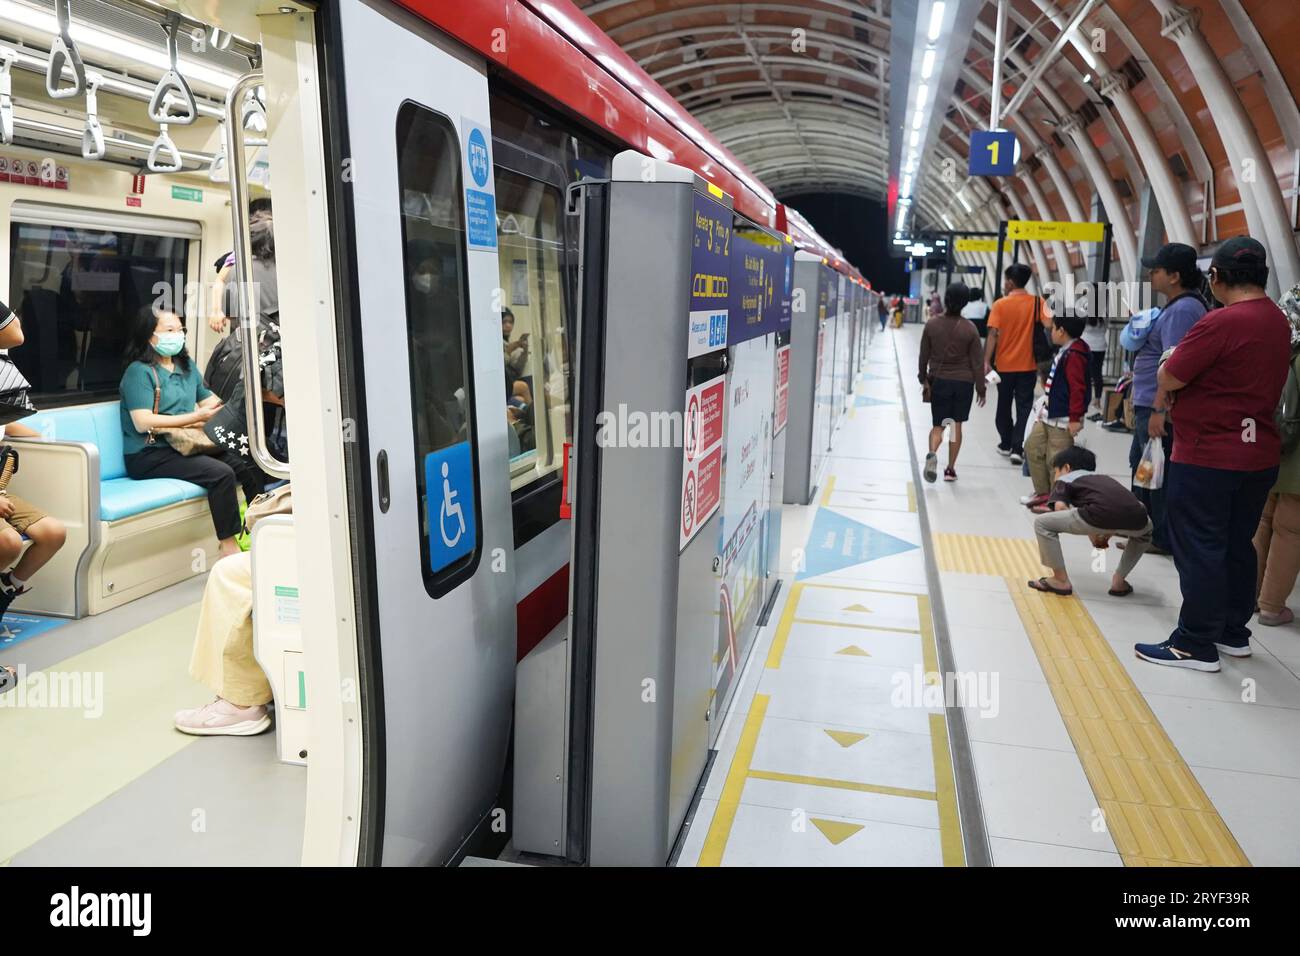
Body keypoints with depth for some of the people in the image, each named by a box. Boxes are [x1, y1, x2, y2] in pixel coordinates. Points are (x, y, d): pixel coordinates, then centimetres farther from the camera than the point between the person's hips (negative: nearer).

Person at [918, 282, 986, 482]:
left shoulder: (931, 325, -6)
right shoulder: (970, 329, -8)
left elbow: (924, 355, 2)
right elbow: (977, 361, -5)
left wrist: (923, 377, 18)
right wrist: (980, 388, 4)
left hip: (939, 381, 1)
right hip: (964, 382, -1)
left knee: (937, 425, 8)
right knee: (956, 425, 10)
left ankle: (932, 453, -22)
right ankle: (950, 469, 14)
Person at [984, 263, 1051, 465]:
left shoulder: (1000, 304, -6)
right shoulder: (1037, 302, -2)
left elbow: (993, 334, -12)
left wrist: (986, 361, -12)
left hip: (1004, 364, 0)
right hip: (1027, 365, 0)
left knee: (1004, 405, 15)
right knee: (1024, 407, 4)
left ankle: (1006, 444, 25)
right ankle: (1017, 448, -5)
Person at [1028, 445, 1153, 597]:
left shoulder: (1064, 479, 25)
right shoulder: (1104, 478, 40)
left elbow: (1060, 507, 6)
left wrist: (1090, 533, 16)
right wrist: (1107, 535, 34)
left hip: (1101, 515, -5)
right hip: (1135, 519, 6)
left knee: (1042, 523, 13)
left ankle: (1061, 580, 16)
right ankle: (1119, 581, 33)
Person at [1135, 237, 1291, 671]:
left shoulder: (1222, 322, -19)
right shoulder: (1278, 321, 10)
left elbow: (1169, 379, -19)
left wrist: (1166, 379, 4)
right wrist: (1178, 390, 7)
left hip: (1207, 457, -8)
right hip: (1259, 454, 9)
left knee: (1199, 550, -1)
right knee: (1237, 546, 16)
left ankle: (1196, 644, 5)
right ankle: (1233, 632, 27)